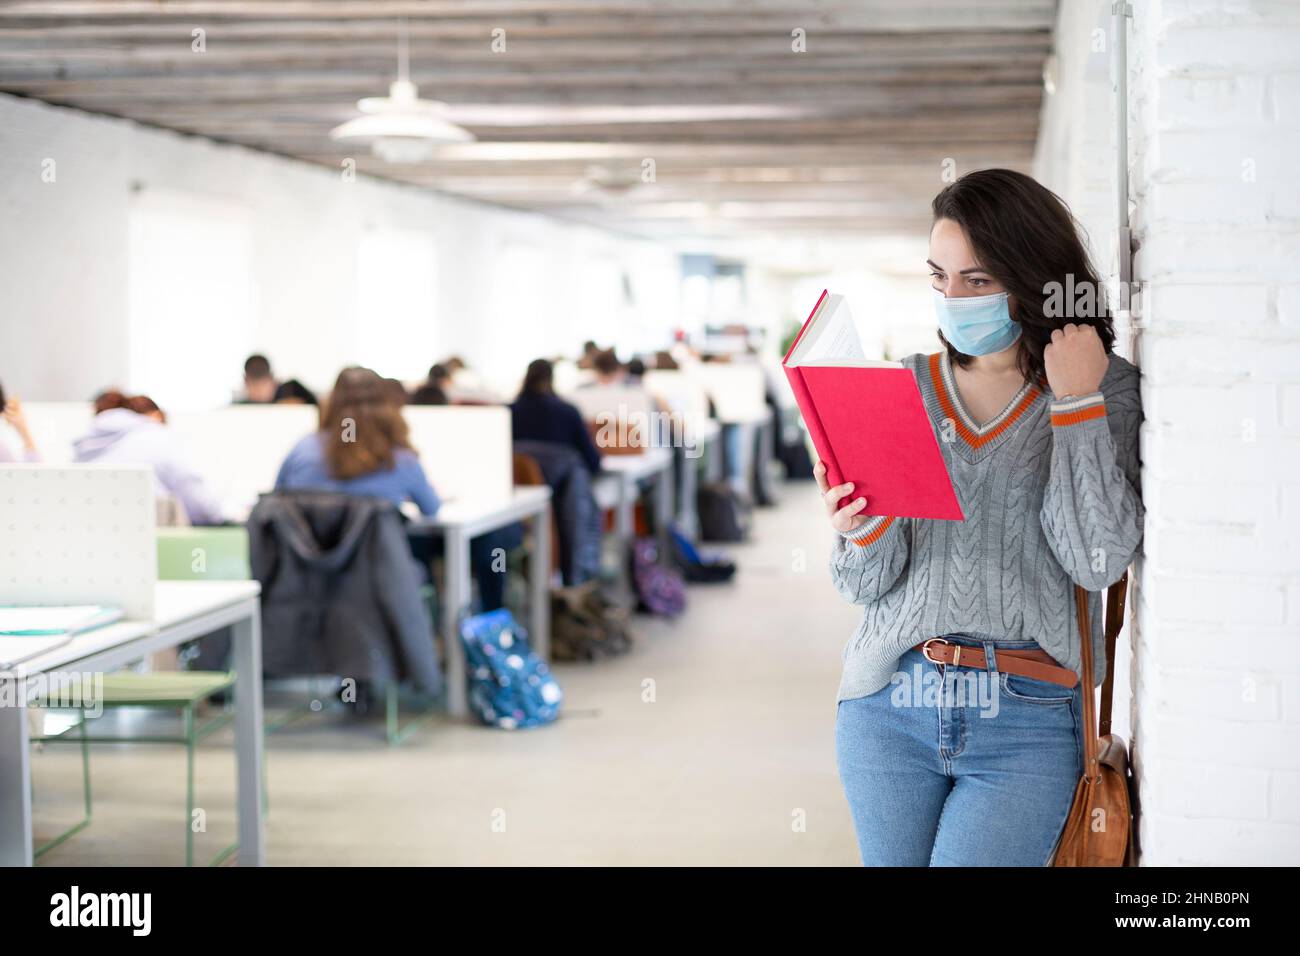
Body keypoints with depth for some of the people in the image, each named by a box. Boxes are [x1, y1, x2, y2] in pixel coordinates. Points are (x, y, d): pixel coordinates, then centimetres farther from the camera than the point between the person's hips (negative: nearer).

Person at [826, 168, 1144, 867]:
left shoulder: (1109, 391, 2)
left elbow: (1098, 561, -12)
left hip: (1026, 714, -3)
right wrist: (858, 528, -17)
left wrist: (1076, 402, -10)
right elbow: (866, 583, 5)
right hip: (888, 706, 3)